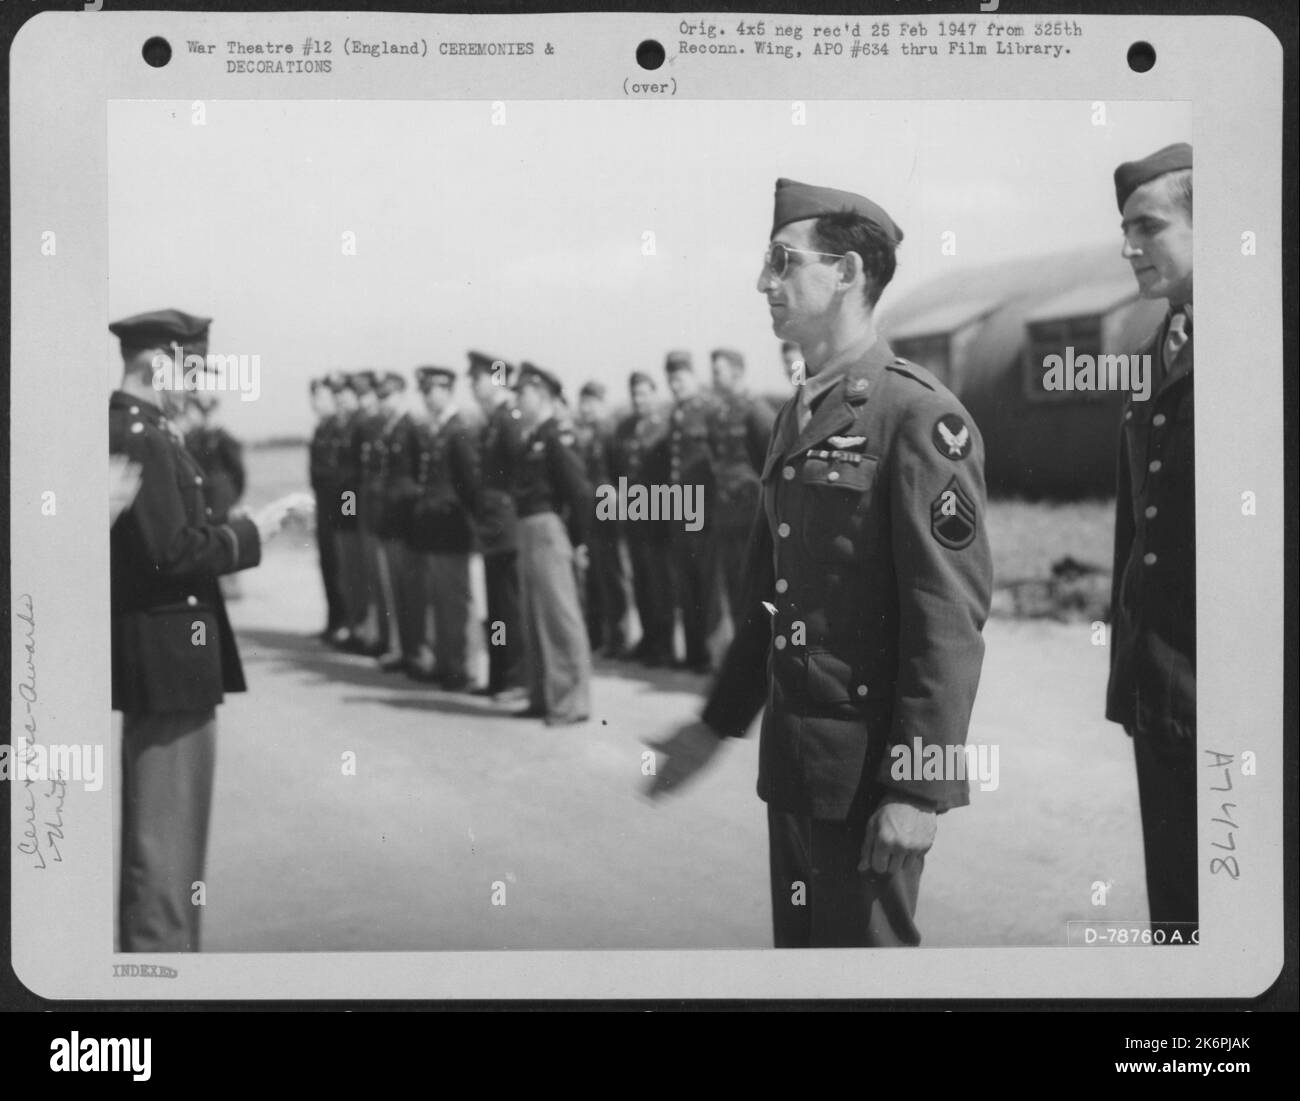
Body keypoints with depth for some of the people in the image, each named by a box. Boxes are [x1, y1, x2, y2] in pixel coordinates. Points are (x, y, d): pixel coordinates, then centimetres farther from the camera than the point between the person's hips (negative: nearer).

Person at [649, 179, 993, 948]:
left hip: (871, 767, -8)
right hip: (792, 759, 8)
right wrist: (718, 724, 20)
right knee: (799, 940, 16)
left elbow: (952, 616, -18)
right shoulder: (797, 416, 13)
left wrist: (919, 788, -20)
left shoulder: (920, 417, -13)